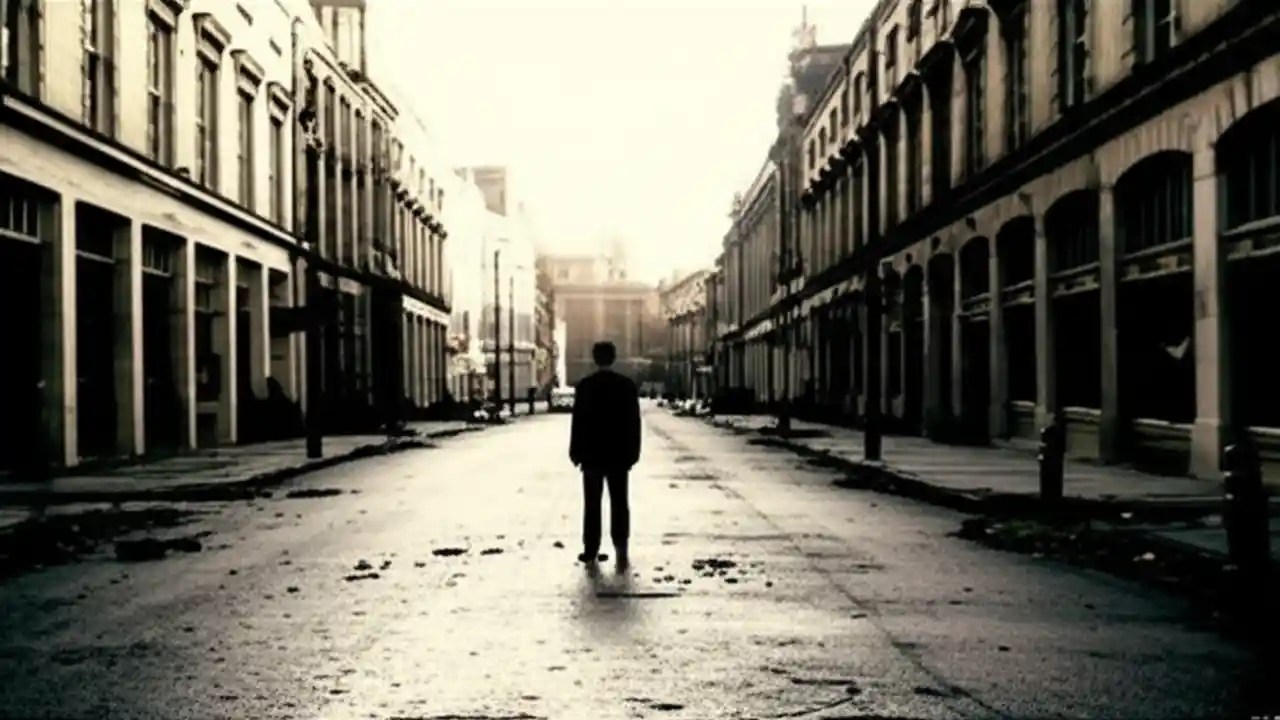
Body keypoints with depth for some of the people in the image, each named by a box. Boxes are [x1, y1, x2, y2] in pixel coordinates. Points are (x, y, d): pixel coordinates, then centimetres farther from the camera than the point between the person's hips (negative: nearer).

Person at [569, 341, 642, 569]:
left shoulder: (585, 385, -7)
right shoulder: (627, 385, -2)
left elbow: (578, 421, -7)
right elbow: (634, 421, -1)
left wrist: (576, 452, 1)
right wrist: (633, 452, 6)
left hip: (592, 454, -1)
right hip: (619, 454, 1)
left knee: (592, 503, 6)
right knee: (619, 502, 6)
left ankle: (591, 551, 6)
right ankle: (621, 550, -2)